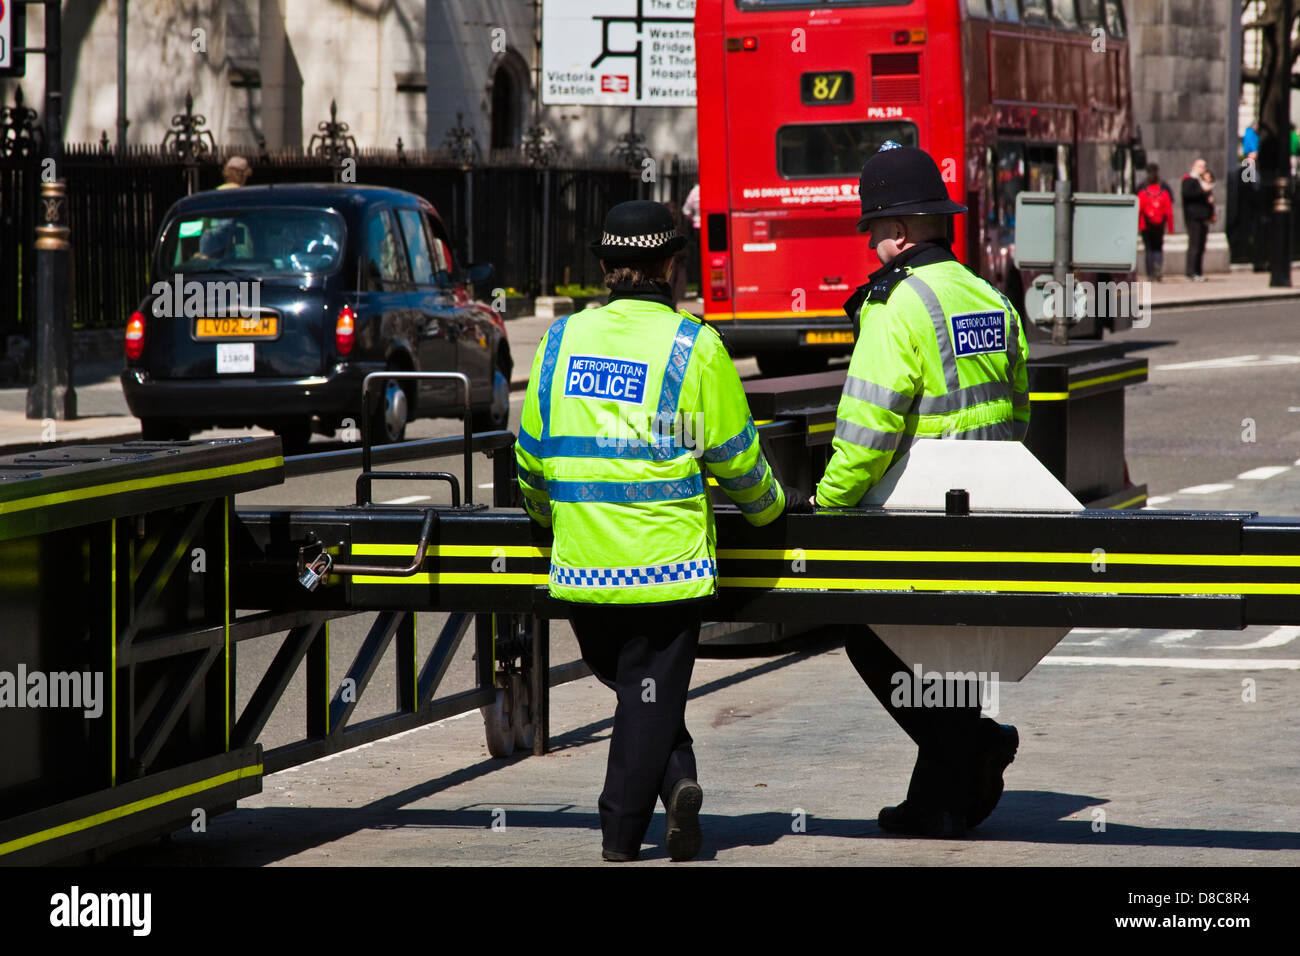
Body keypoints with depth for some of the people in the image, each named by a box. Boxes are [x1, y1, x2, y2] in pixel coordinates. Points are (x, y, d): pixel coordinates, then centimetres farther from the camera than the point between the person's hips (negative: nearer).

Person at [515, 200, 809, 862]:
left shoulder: (562, 339, 4)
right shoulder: (695, 347, -5)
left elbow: (531, 455, 11)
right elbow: (735, 457, 1)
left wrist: (548, 514, 31)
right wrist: (770, 506, 20)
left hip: (580, 561, 3)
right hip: (664, 559, -3)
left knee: (630, 685, 20)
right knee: (651, 694, 6)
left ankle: (674, 778, 4)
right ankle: (621, 833, 3)